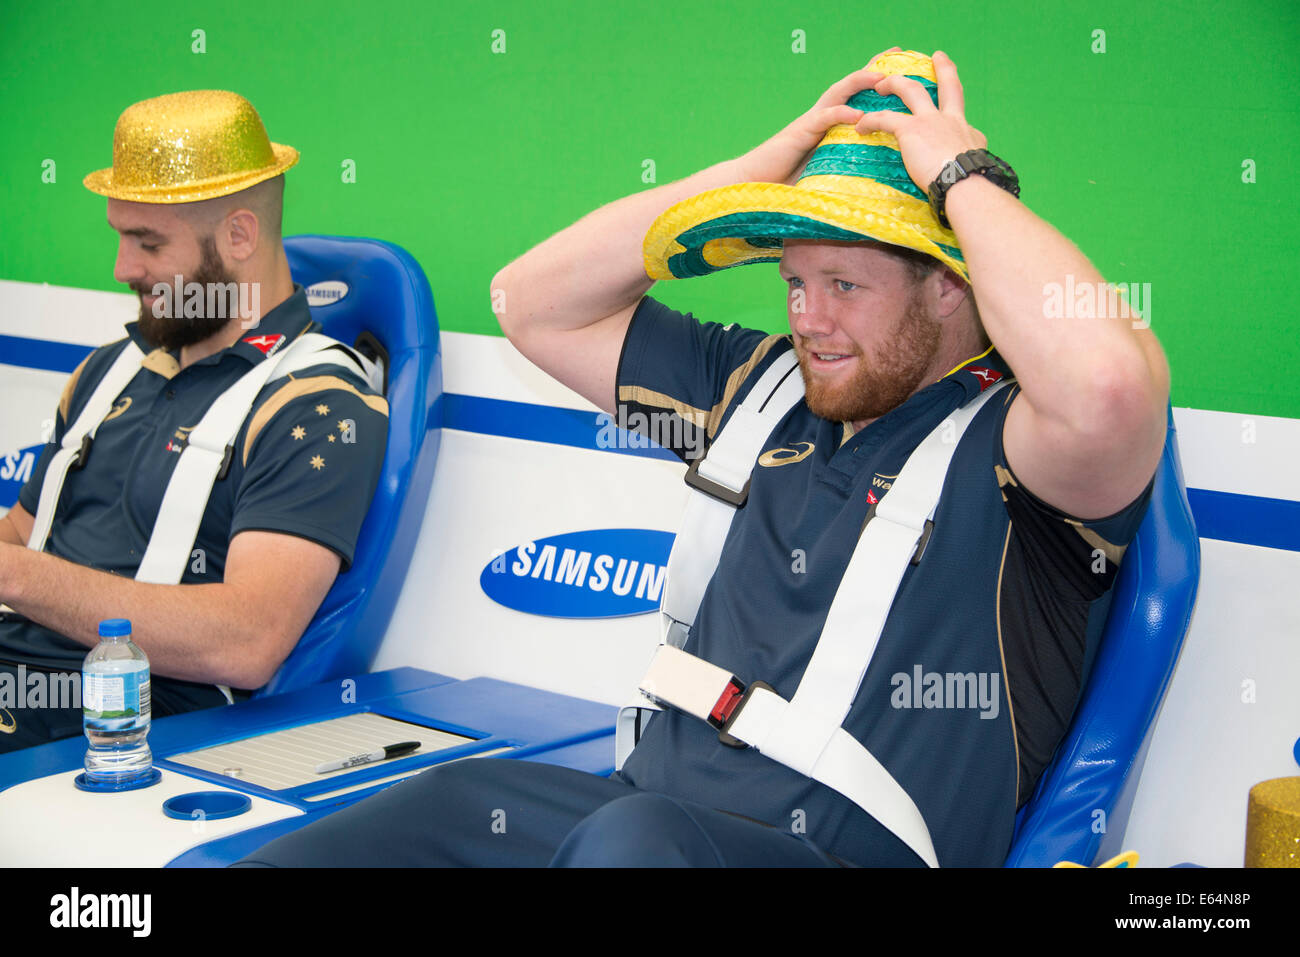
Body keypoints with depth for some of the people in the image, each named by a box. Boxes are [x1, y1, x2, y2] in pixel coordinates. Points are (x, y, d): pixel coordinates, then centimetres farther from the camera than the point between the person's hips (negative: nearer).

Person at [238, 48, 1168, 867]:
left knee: (634, 838, -39)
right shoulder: (763, 383, 15)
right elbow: (535, 305, 19)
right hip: (649, 802, 7)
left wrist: (965, 178, -16)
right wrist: (755, 171, 9)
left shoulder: (1007, 440, -7)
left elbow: (1110, 385, -33)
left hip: (840, 848, -7)